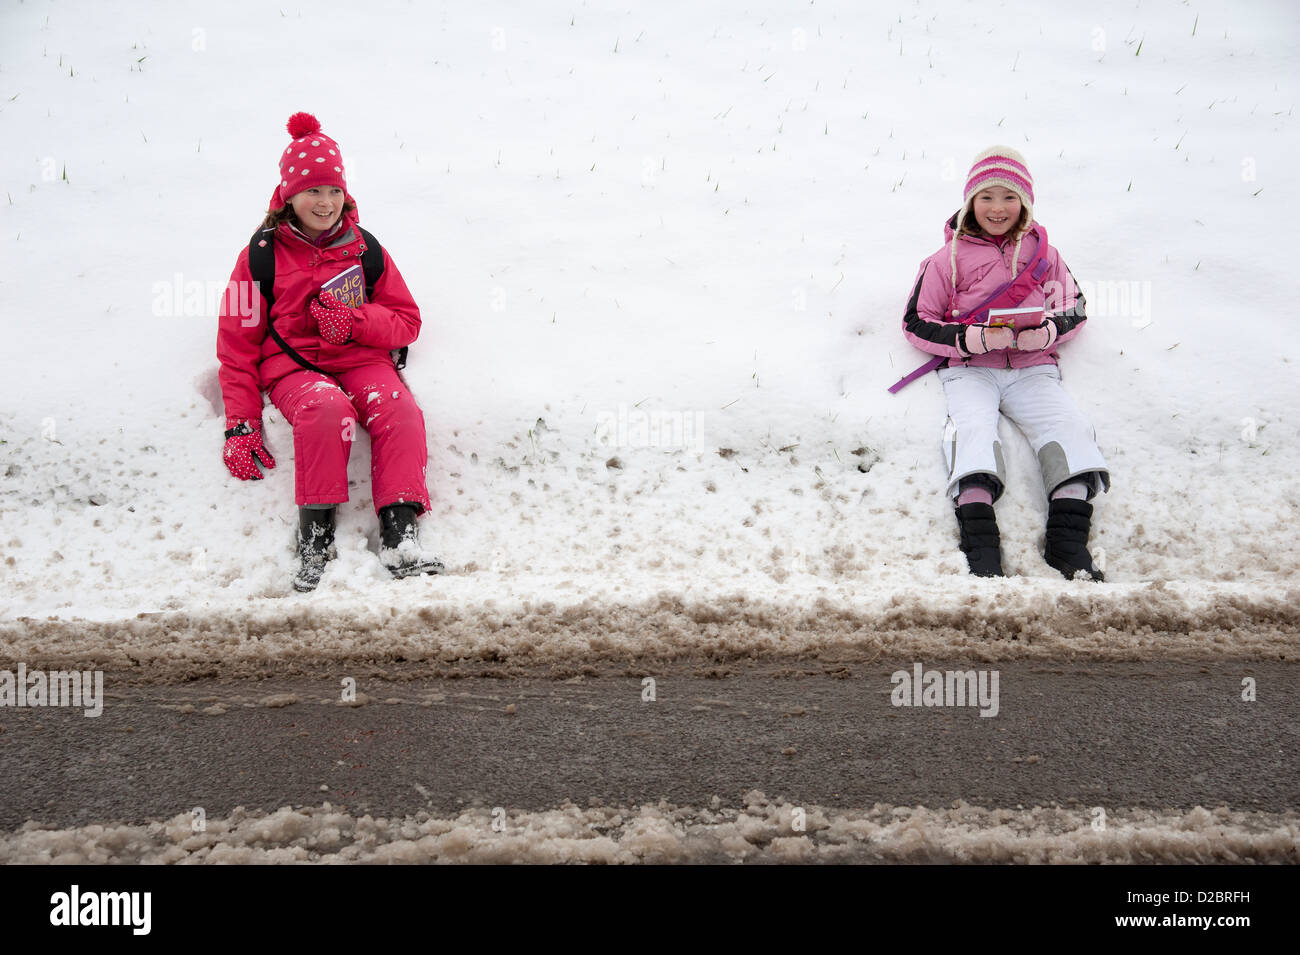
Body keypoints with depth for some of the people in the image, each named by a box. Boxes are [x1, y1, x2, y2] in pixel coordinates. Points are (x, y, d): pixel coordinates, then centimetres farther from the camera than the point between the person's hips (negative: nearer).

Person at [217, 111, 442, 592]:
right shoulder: (263, 255, 5)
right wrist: (240, 423, -3)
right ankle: (315, 533, -28)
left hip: (362, 359, 2)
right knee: (328, 409, -37)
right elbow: (237, 344, 6)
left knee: (400, 410, -31)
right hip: (293, 367, -2)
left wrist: (355, 322, -11)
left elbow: (407, 320, 11)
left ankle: (399, 533, -32)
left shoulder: (364, 249, 11)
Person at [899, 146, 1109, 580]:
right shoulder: (949, 258, 8)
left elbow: (1074, 309, 20)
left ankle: (1068, 542, -26)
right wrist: (975, 339, -12)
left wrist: (1046, 333, -5)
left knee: (1067, 425, -24)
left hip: (1032, 368, 3)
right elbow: (917, 323, 5)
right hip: (969, 369, -2)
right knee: (973, 428, -31)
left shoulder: (1042, 252, 16)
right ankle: (981, 548, -39)